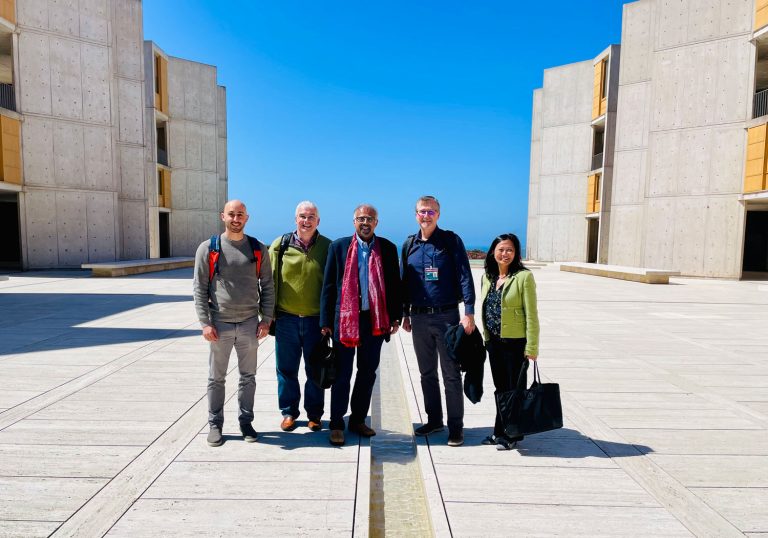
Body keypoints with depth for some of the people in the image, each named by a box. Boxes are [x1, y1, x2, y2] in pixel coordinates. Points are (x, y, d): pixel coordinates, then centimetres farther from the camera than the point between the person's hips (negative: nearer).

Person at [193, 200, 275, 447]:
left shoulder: (258, 249, 4)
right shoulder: (208, 248, -1)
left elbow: (267, 286, 5)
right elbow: (200, 288, -2)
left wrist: (266, 320, -1)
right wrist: (205, 322, -9)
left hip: (249, 323, 2)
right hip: (220, 324, -1)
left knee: (248, 377, 11)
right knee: (216, 378, 9)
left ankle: (246, 421, 26)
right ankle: (215, 424, 24)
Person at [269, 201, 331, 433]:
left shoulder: (327, 247, -1)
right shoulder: (280, 245, 0)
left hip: (316, 320, 0)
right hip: (286, 318, 1)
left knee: (315, 370, 11)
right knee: (286, 369, 11)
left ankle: (314, 415, 27)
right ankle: (288, 412, 30)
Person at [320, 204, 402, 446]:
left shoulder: (388, 248, 4)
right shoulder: (339, 246, 0)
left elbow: (394, 284, 8)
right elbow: (328, 285, 0)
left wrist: (396, 316, 3)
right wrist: (326, 321, -3)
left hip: (376, 319, 3)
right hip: (345, 318, -2)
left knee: (368, 372, 13)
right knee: (342, 374, 5)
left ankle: (358, 420, 28)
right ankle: (337, 424, 18)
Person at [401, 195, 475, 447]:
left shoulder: (451, 240, -3)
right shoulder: (409, 245, 9)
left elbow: (464, 276, -8)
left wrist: (469, 312, -15)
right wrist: (405, 314, 13)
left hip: (446, 316, -4)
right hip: (419, 318, 4)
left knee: (451, 374, 3)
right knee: (427, 373, 14)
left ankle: (455, 426, 15)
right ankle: (434, 419, 28)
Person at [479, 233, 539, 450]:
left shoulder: (524, 277, -11)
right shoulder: (487, 277, 8)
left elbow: (531, 314, -12)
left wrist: (532, 347, -14)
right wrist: (485, 339, 12)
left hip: (515, 343, -6)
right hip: (494, 343, 6)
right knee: (500, 389, 16)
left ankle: (512, 435, 20)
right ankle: (499, 431, 30)